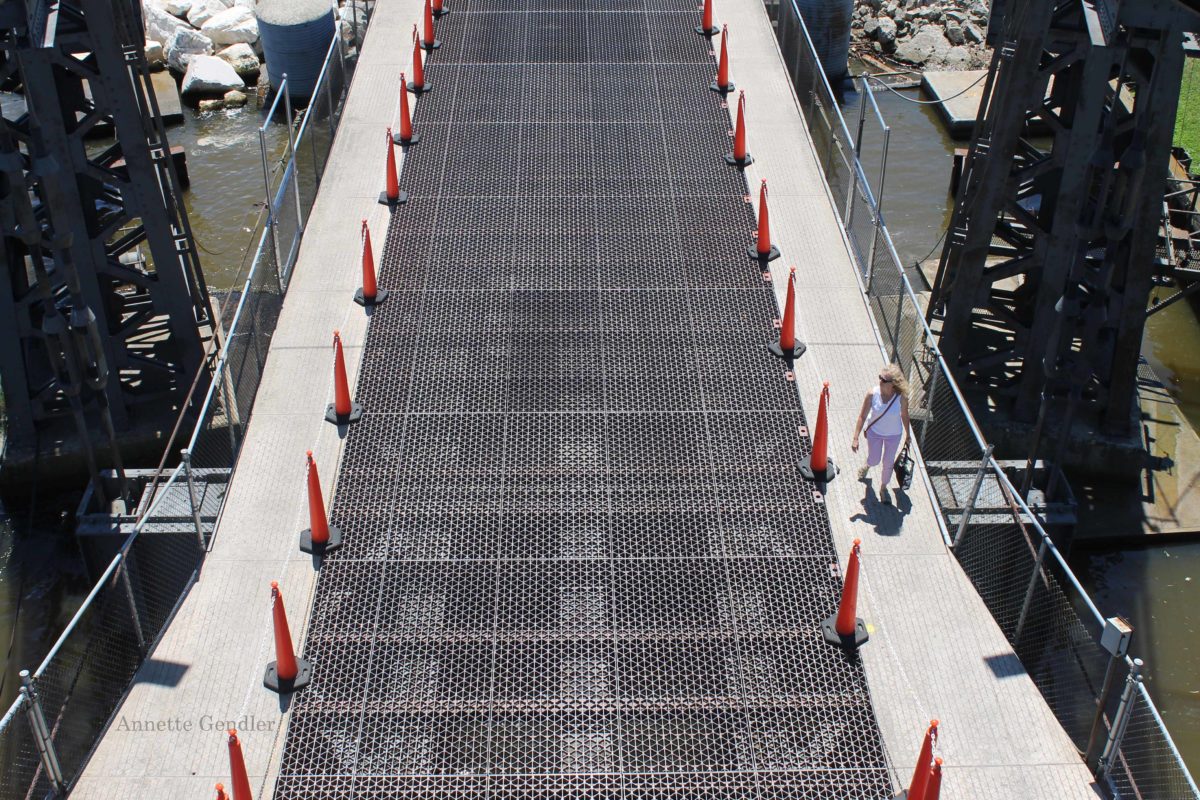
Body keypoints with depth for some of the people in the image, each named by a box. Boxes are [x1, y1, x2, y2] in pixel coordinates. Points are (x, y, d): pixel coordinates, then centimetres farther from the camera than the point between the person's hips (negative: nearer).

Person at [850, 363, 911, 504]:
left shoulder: (901, 397, -28)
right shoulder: (872, 394, -27)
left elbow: (904, 416, -9)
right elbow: (862, 416, -18)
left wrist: (908, 435, 4)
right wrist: (855, 438, -18)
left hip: (893, 434, 0)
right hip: (874, 432, 0)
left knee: (888, 463, 14)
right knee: (874, 460, 16)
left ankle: (883, 487, 42)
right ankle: (867, 466, 56)